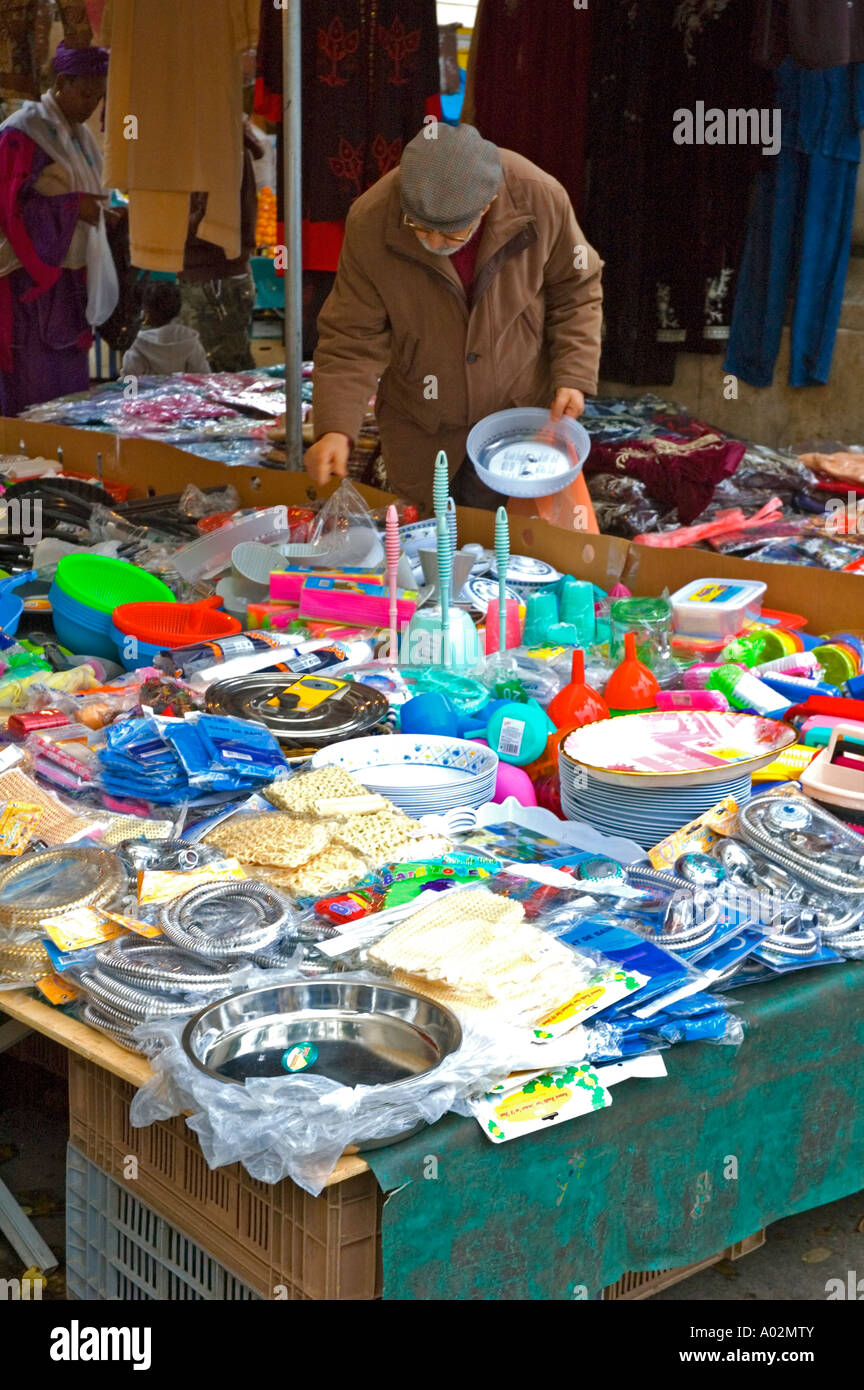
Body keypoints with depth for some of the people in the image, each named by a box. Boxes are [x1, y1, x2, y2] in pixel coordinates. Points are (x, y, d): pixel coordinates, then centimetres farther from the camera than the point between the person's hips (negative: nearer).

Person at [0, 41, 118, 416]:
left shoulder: (80, 135, 15)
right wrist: (72, 206, -19)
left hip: (69, 277, 8)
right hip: (31, 278, -8)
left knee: (72, 387, 9)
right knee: (36, 391, -8)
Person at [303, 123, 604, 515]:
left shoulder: (541, 200, -22)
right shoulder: (369, 224, -24)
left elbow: (575, 292, -4)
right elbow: (352, 338, -17)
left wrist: (573, 377, -13)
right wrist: (335, 428, -28)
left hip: (520, 408, 0)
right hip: (419, 427, 1)